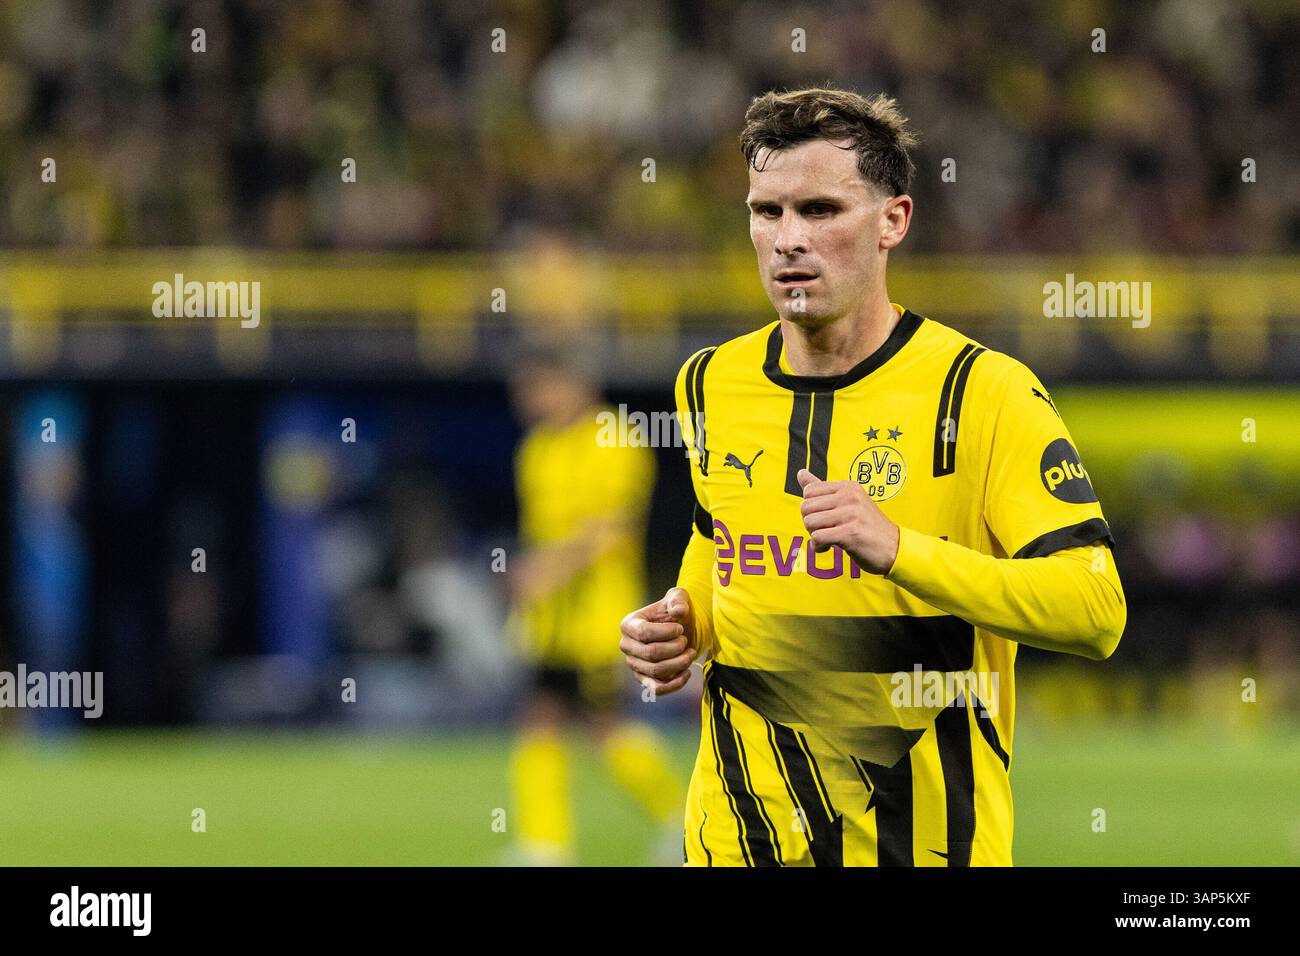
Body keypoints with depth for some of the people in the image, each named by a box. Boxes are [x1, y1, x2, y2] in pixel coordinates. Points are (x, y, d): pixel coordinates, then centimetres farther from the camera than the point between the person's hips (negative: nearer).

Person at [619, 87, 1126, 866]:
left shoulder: (985, 392, -11)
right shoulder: (712, 385, 5)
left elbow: (1096, 612, -19)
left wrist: (898, 550, -30)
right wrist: (687, 622, 3)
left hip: (924, 839, -4)